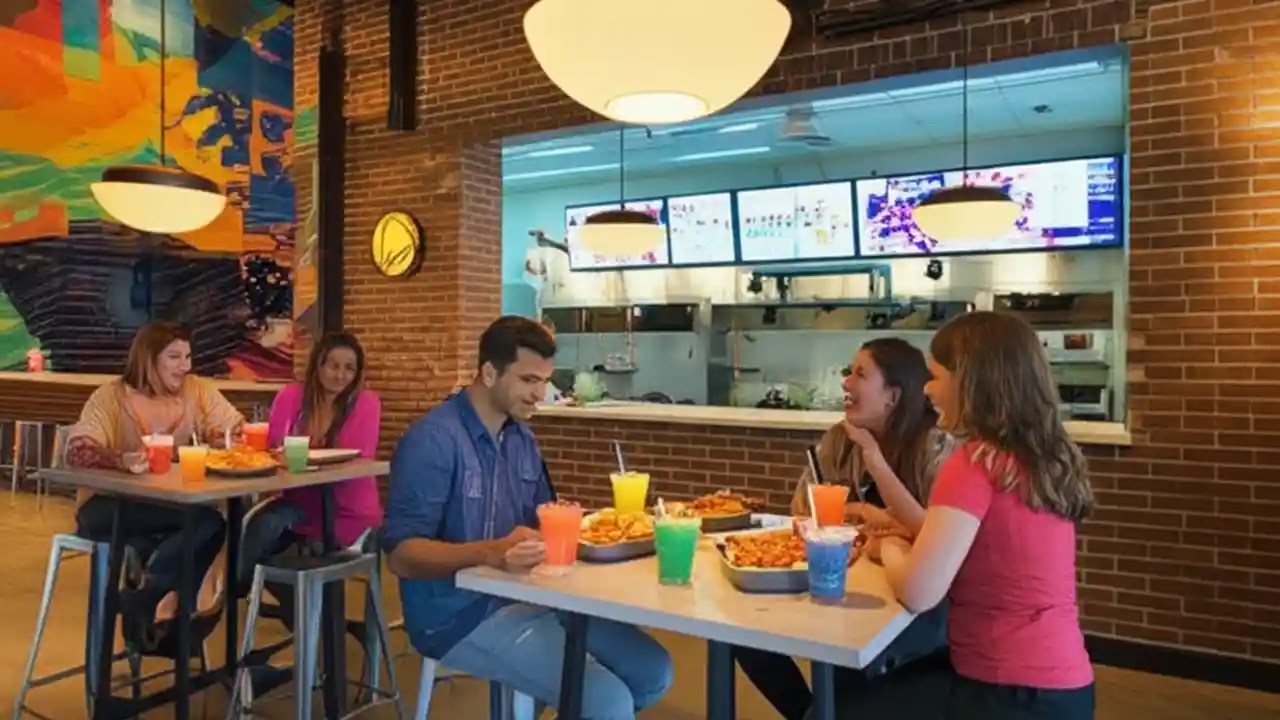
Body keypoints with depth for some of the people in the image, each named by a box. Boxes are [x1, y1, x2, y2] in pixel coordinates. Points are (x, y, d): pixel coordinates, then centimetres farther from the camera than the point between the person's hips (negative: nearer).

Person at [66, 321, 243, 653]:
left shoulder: (199, 391, 1)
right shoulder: (110, 397, -8)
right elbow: (77, 451, -22)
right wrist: (122, 460, -43)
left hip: (171, 508, 4)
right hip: (110, 509, -4)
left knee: (211, 524, -31)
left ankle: (141, 602, -16)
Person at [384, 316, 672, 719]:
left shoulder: (522, 438, 9)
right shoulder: (433, 440, -18)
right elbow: (401, 554, -22)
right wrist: (490, 554, -38)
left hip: (525, 596, 8)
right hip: (463, 615, -8)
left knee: (653, 672, 3)